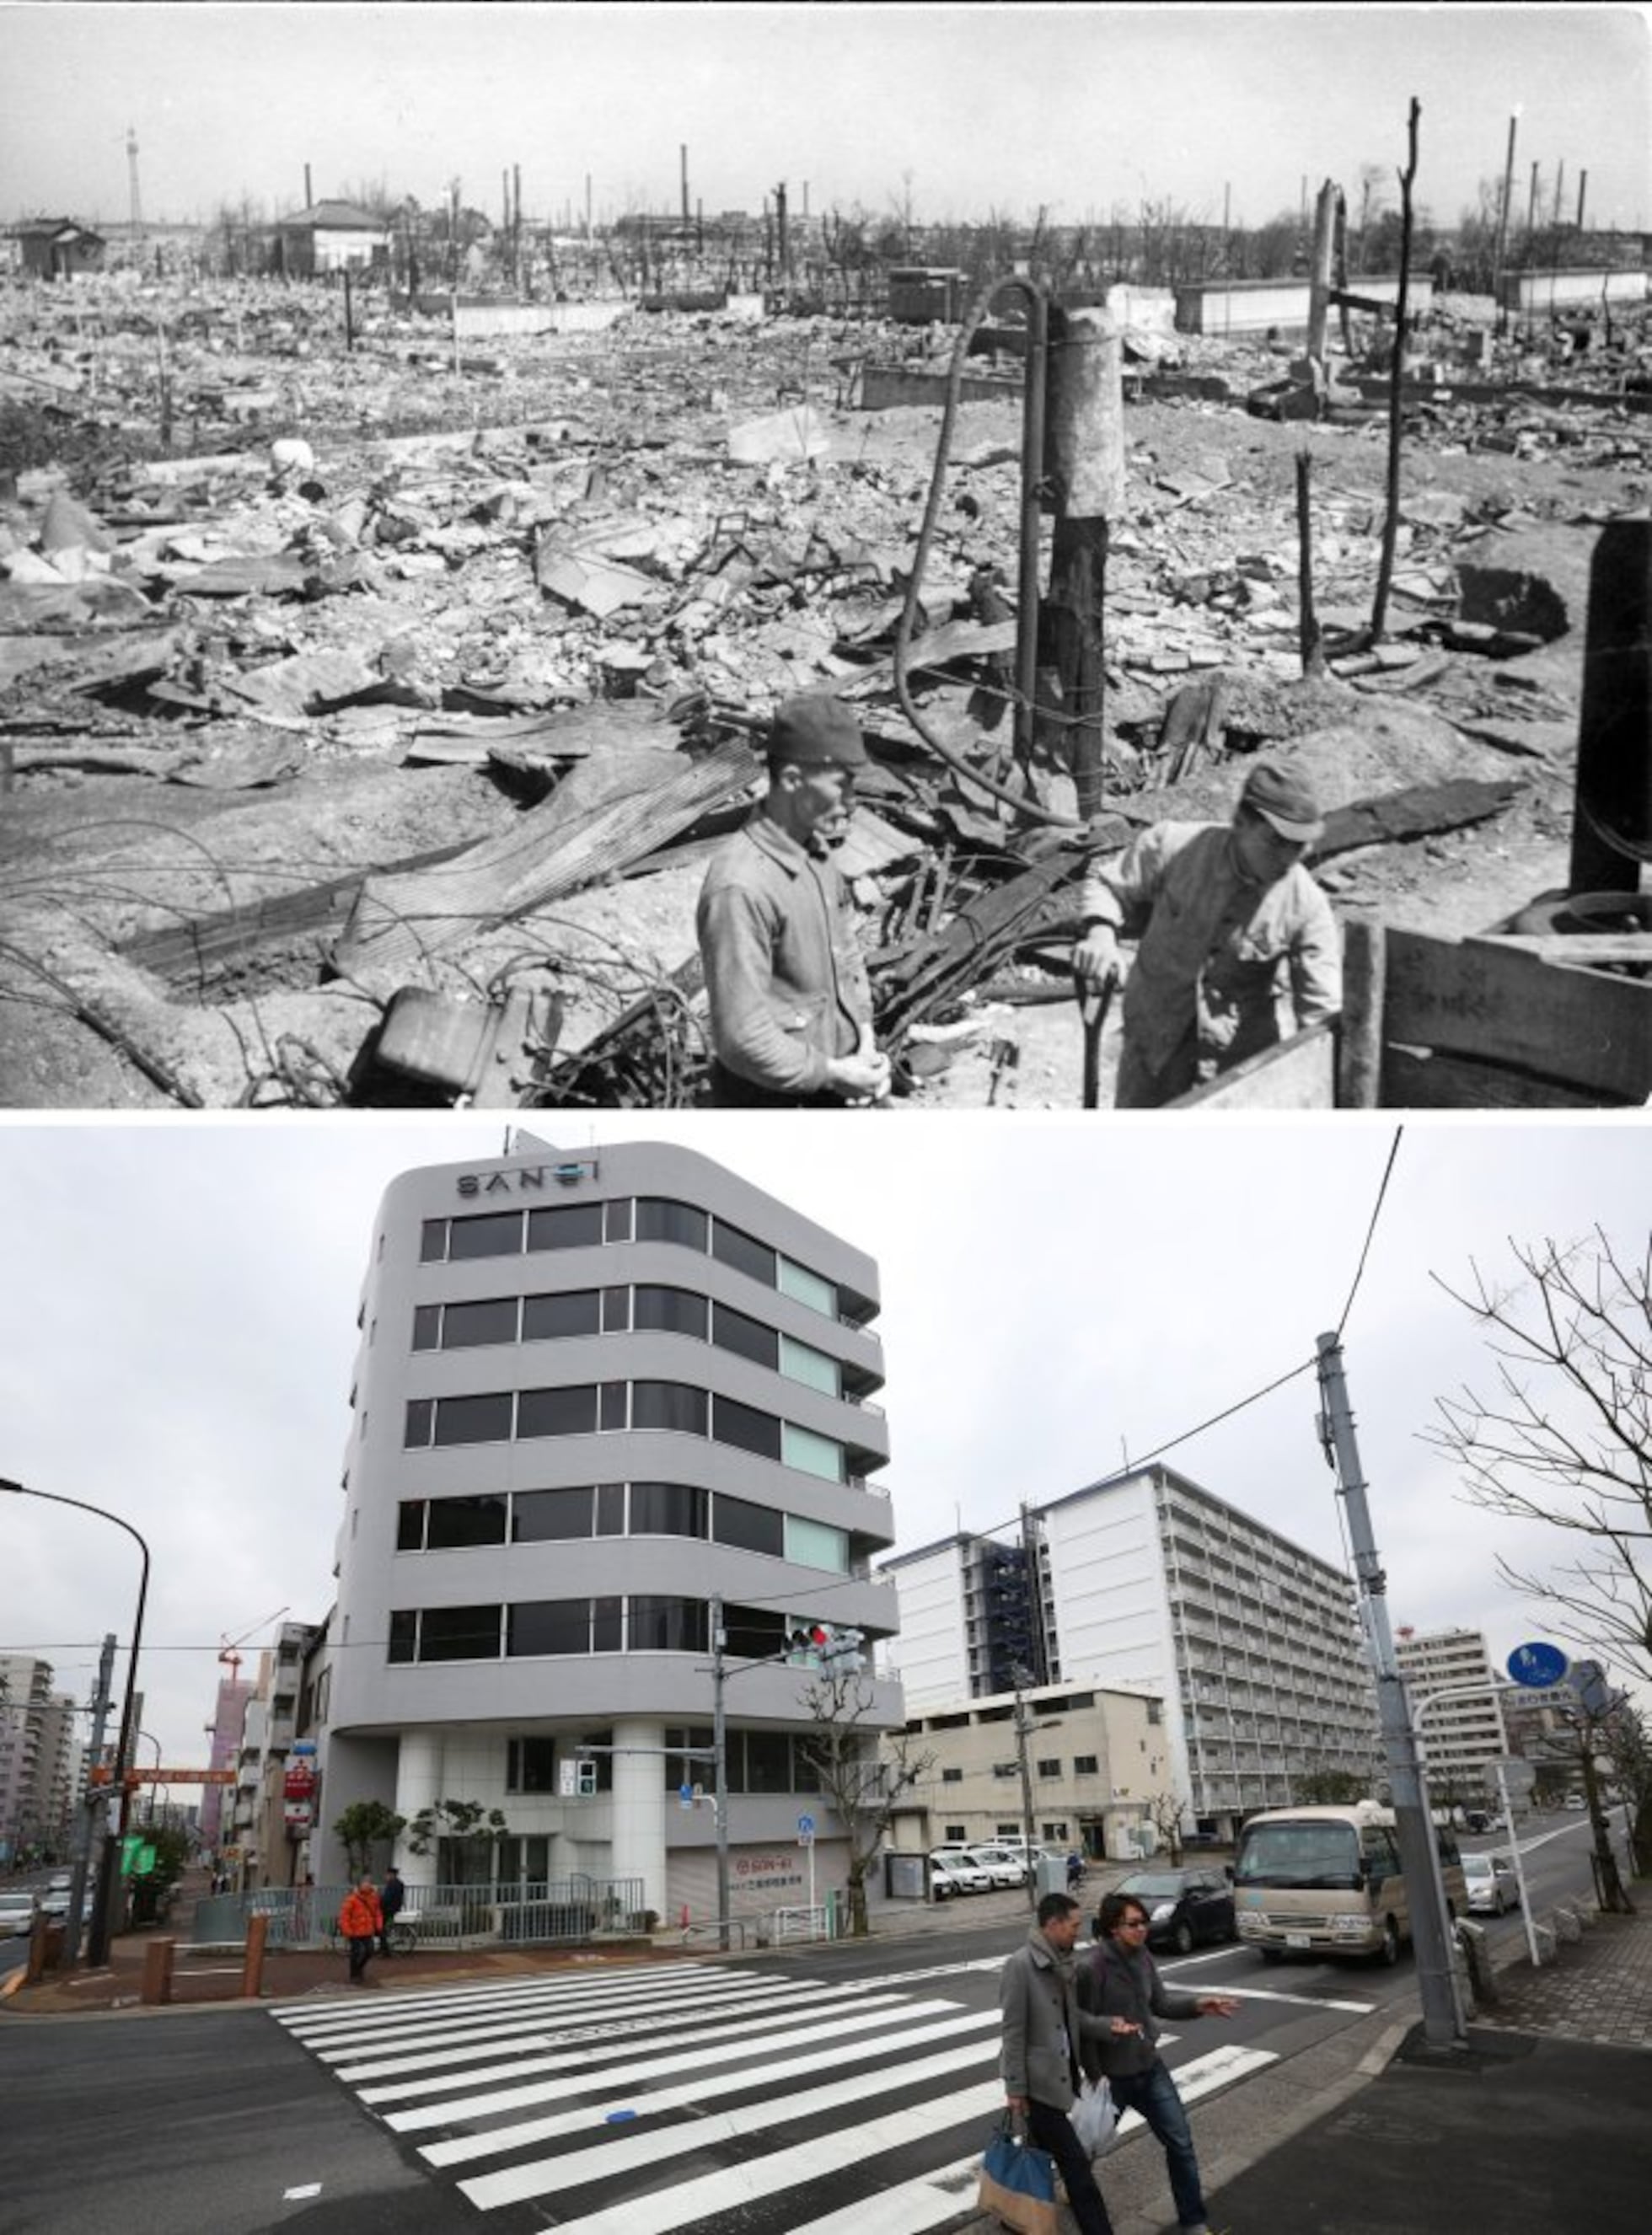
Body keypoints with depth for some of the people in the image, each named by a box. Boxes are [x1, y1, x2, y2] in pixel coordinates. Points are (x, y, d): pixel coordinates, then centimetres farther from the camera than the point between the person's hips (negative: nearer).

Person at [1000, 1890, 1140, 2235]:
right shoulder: (1021, 1965, -21)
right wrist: (1015, 2087, -15)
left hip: (1062, 2073, 8)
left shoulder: (1062, 1962, 6)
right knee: (1075, 2162, -3)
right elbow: (1014, 2032, -18)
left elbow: (1073, 2015, 10)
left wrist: (1107, 2025, -6)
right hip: (1037, 2079, -8)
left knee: (1040, 2149, 20)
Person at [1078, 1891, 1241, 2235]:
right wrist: (1095, 2077, -18)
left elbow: (1160, 2002, 4)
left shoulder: (1143, 1958, -5)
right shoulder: (1093, 1968, -27)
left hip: (1151, 2068, 5)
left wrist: (1196, 2005, -11)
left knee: (1180, 2141, 5)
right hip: (1113, 2076, -5)